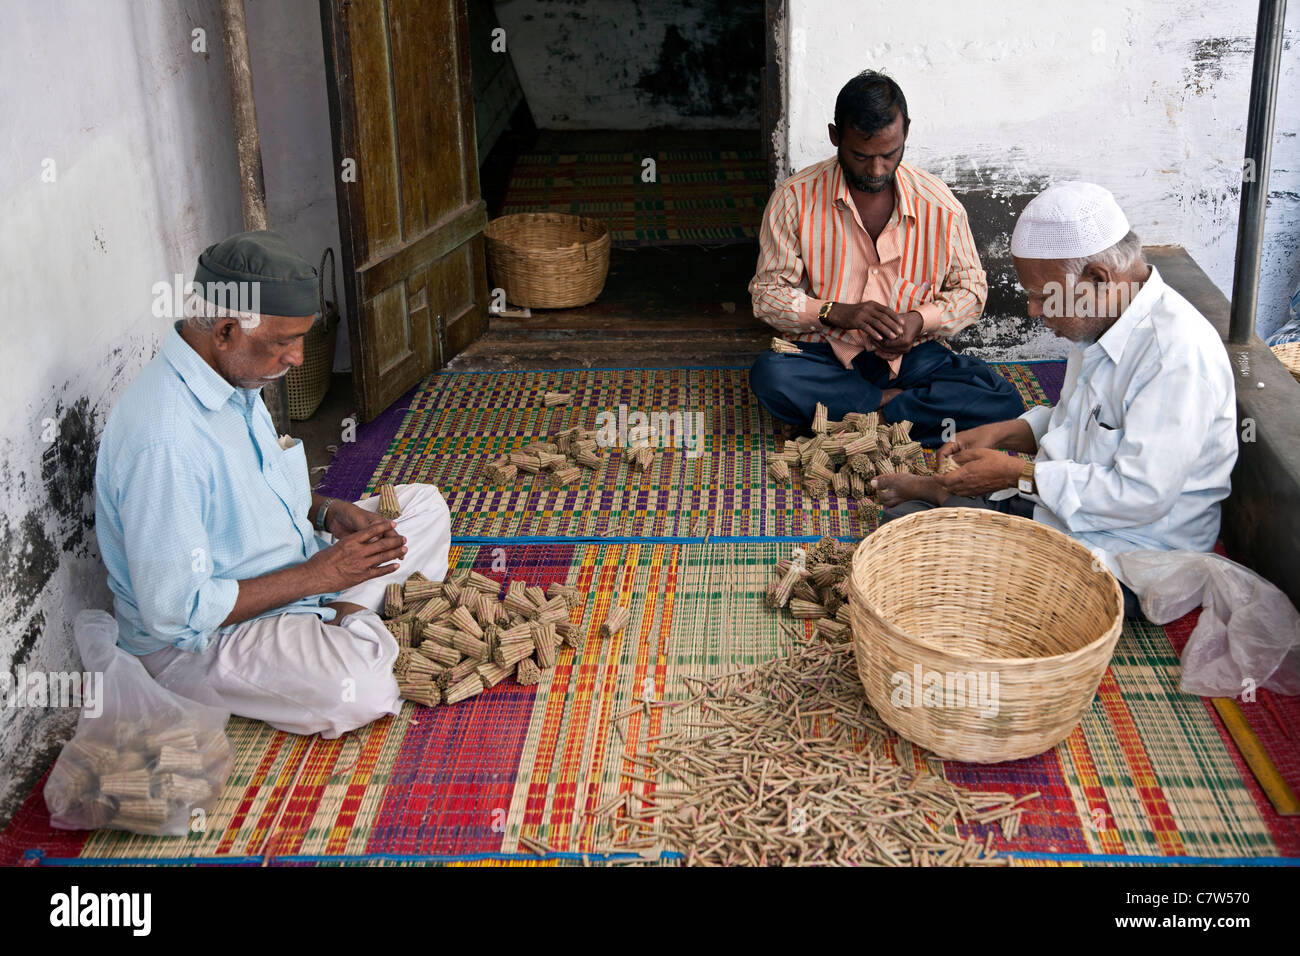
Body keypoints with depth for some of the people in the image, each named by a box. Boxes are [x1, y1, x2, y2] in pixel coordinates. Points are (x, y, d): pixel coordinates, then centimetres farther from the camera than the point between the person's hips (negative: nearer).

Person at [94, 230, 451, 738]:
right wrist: (318, 575, -23)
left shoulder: (236, 374, -1)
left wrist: (328, 512, -3)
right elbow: (174, 614, -29)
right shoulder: (163, 441, -32)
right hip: (195, 641, -9)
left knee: (423, 504, 13)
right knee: (360, 688, -33)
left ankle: (346, 618, -2)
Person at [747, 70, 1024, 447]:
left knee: (1004, 404, -23)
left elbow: (970, 289, 8)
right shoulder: (794, 198, -6)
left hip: (911, 354, 2)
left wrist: (919, 320, -14)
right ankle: (892, 401, -16)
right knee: (769, 376, -35)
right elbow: (768, 293, -3)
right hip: (825, 355, -1)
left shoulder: (940, 204, -3)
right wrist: (836, 313, -21)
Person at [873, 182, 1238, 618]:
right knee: (901, 517, -1)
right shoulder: (1101, 320, 5)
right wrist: (1002, 432, 4)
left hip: (1124, 551, -8)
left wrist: (1019, 475, -21)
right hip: (1056, 501, 8)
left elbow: (1142, 495, -27)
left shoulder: (1178, 352, -25)